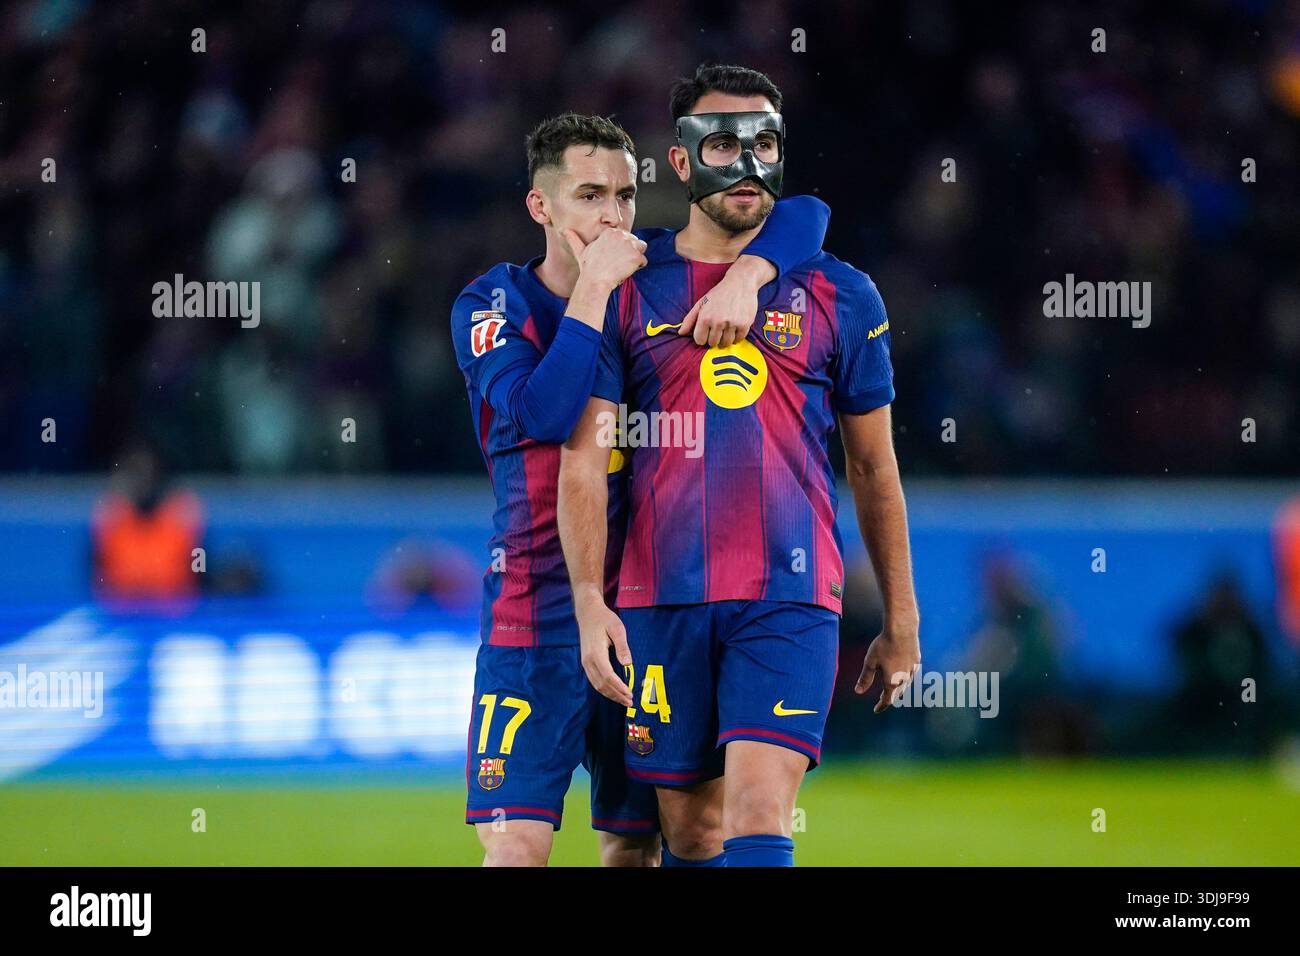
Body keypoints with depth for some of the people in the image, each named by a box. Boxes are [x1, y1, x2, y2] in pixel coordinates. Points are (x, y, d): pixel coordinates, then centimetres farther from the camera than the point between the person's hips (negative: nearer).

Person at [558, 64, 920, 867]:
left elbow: (875, 469, 14)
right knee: (689, 831, 7)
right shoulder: (630, 290, 6)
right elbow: (584, 459, 2)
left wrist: (902, 622, 15)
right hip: (661, 602, 1)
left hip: (790, 598, -1)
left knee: (758, 815, -16)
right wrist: (590, 603, -10)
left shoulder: (839, 296, 8)